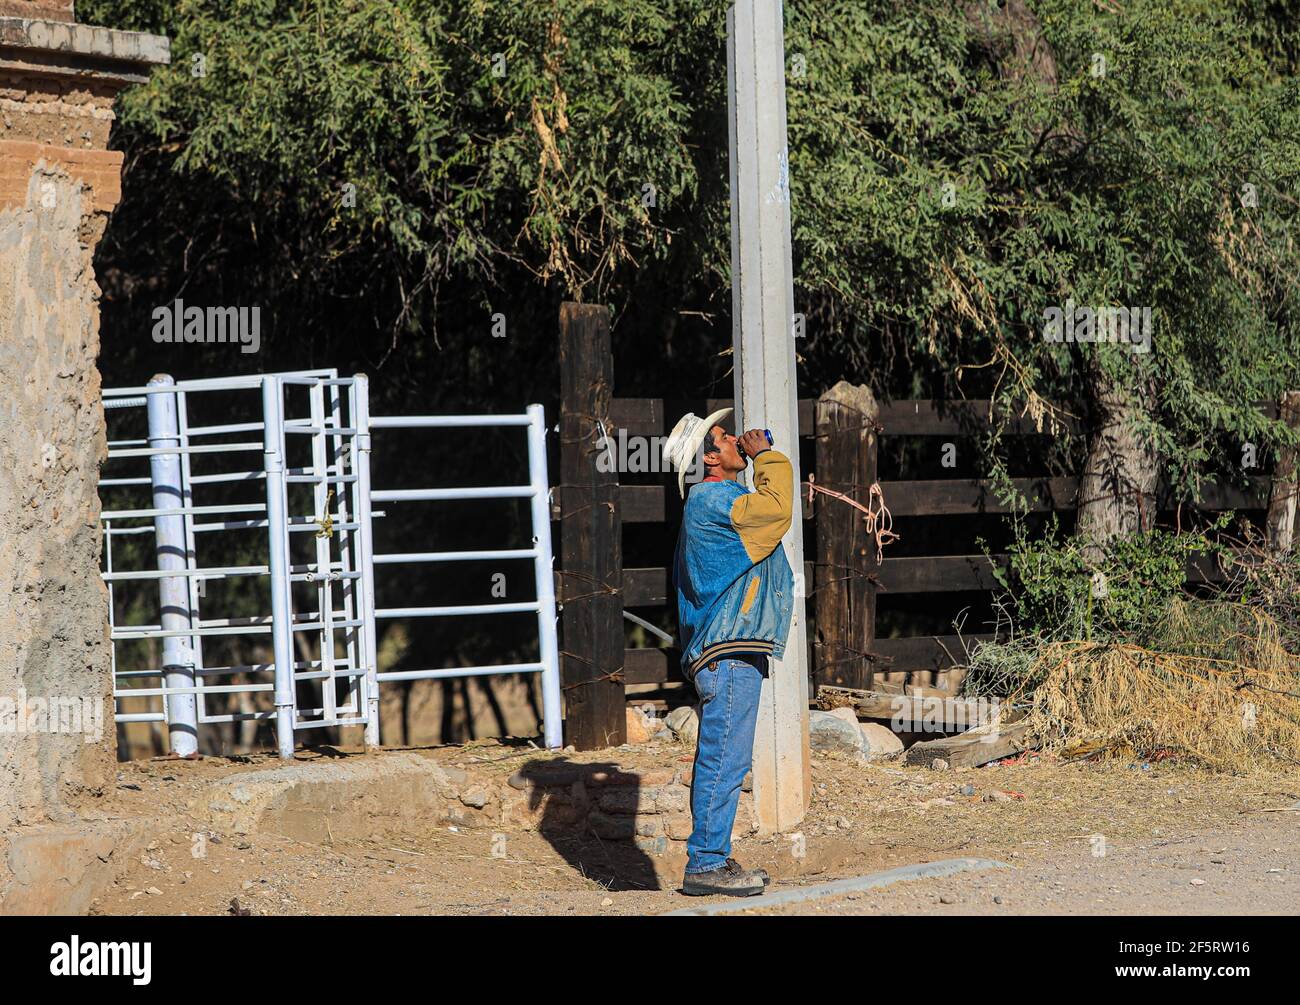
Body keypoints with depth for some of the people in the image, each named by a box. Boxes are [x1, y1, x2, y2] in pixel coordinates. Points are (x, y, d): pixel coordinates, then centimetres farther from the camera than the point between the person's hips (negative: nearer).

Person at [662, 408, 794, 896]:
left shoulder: (719, 501, 21)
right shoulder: (713, 500, -13)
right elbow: (776, 509, -23)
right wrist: (766, 457, -12)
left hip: (725, 652, 11)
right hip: (729, 654, -11)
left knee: (720, 760, 14)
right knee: (724, 759, -10)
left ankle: (711, 860, 19)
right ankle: (706, 865, -9)